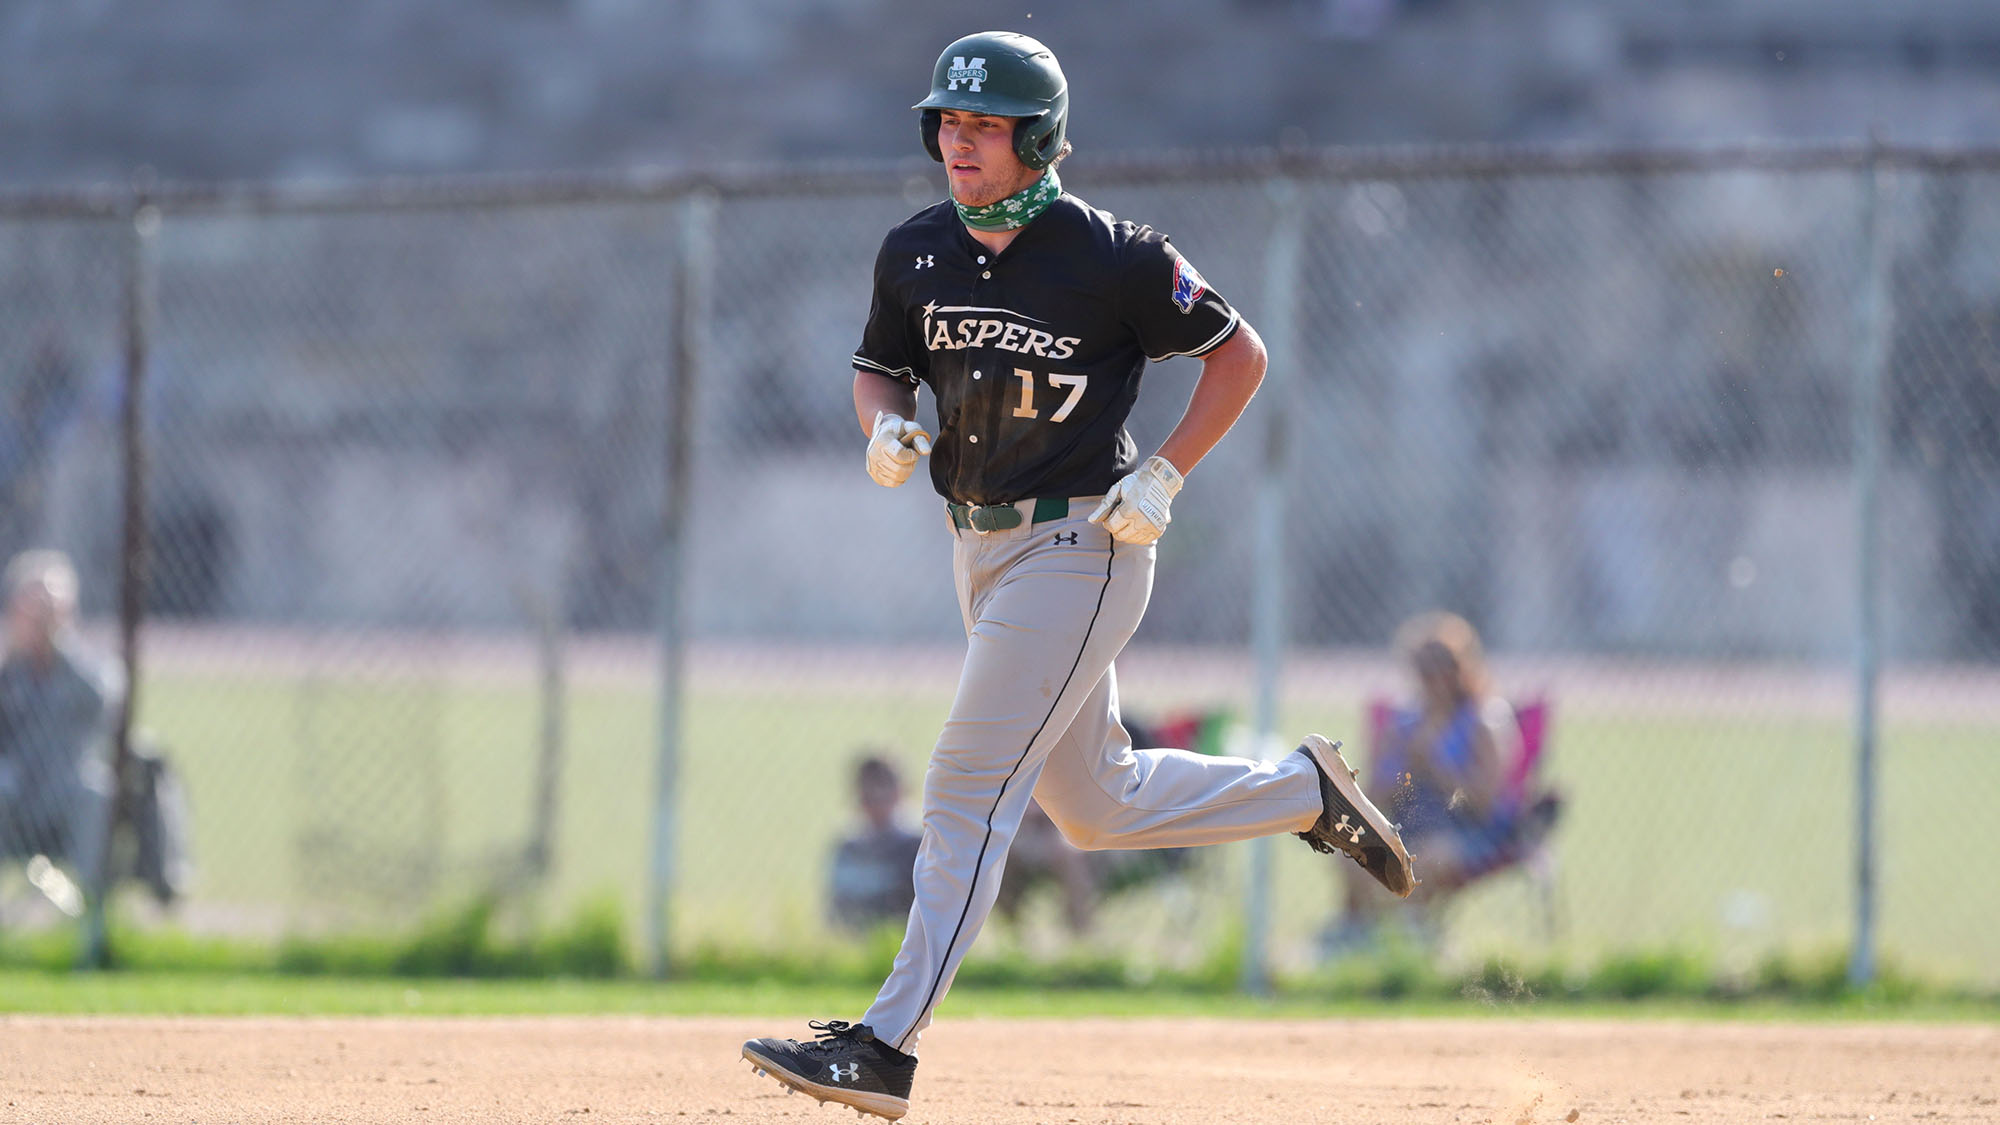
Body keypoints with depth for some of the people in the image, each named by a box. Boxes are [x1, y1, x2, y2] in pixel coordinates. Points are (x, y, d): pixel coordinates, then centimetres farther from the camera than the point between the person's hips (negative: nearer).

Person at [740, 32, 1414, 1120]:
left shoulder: (1109, 256, -14)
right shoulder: (916, 252, 2)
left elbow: (1238, 352, -5)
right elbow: (878, 369, 15)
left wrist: (1163, 476, -14)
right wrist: (887, 427, -8)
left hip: (1078, 551, -8)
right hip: (981, 549, 8)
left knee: (968, 789, -13)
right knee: (1095, 805, 16)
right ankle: (1303, 791, 38)